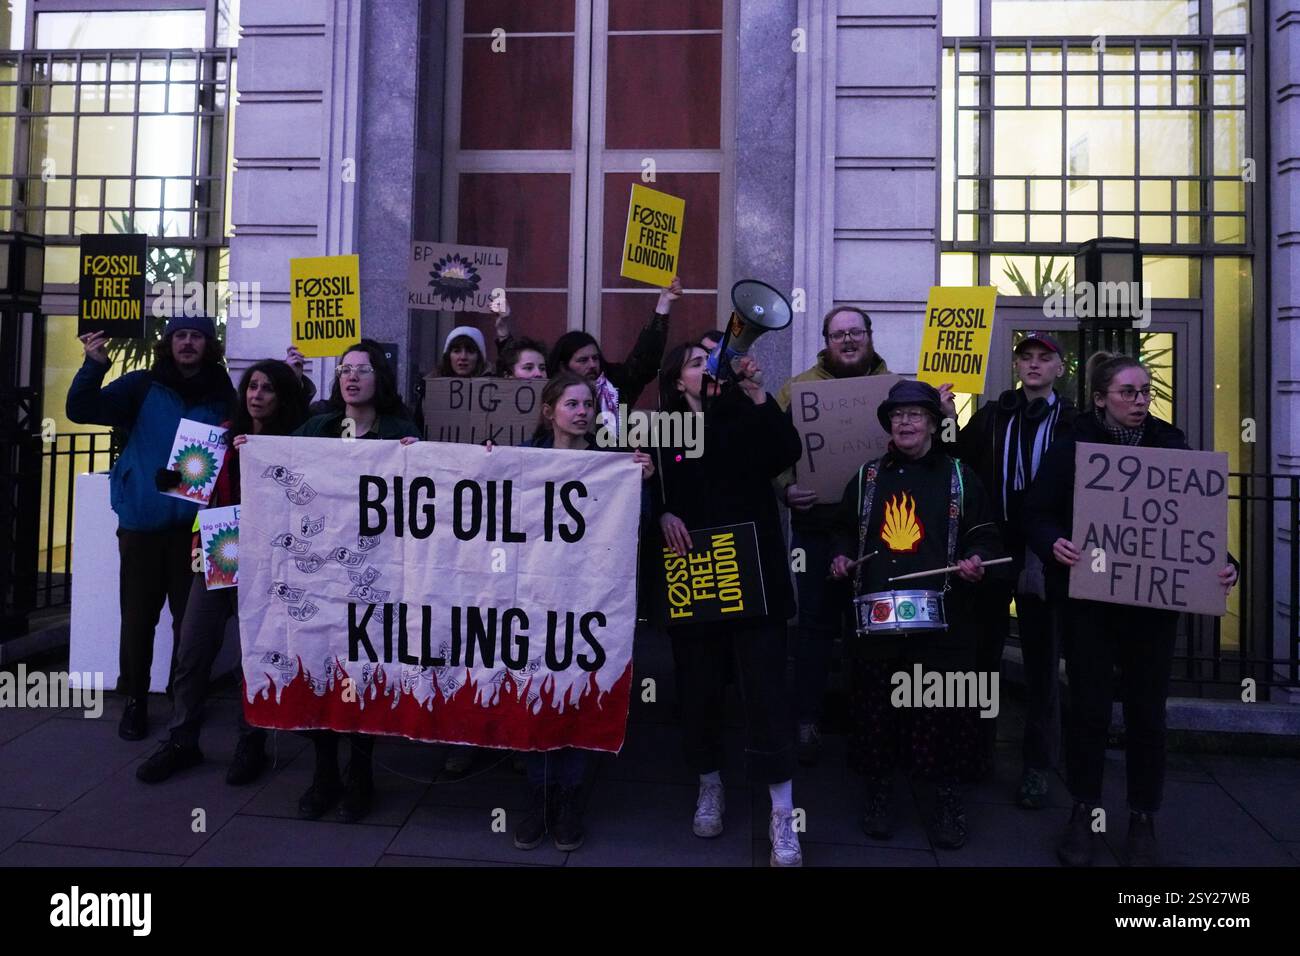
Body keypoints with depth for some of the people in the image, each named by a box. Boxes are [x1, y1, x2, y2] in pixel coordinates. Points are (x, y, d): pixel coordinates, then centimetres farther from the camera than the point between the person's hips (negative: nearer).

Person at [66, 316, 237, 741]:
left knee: (191, 618, 7)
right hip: (142, 523, 0)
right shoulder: (143, 386, 3)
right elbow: (81, 410, -4)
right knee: (137, 617, 7)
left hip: (196, 526, 0)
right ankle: (135, 701, 22)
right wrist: (95, 366, -21)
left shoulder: (223, 396, 3)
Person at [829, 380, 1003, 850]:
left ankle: (948, 797, 21)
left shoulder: (960, 477, 6)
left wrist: (978, 561, -14)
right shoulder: (866, 477, 12)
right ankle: (878, 787, 26)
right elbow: (845, 528, 21)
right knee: (875, 704, 9)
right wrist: (842, 556, 3)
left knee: (944, 707, 3)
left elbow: (986, 536, 5)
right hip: (876, 616, 2)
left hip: (942, 618, -2)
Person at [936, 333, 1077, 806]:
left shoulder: (1072, 422, 2)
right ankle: (978, 747, 24)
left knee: (1041, 658, 7)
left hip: (1042, 553, -2)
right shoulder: (991, 415, 8)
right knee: (982, 648, 9)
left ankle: (1037, 766, 17)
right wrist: (948, 423, -9)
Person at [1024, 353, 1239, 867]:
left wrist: (1223, 563, -14)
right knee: (1089, 707, 5)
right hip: (1089, 598, -2)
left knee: (1147, 709, 9)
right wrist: (1054, 544, -27)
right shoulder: (1071, 446, -3)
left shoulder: (1172, 445, 4)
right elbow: (1037, 513, -6)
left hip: (1154, 601, 2)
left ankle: (1143, 818, 25)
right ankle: (1084, 810, 23)